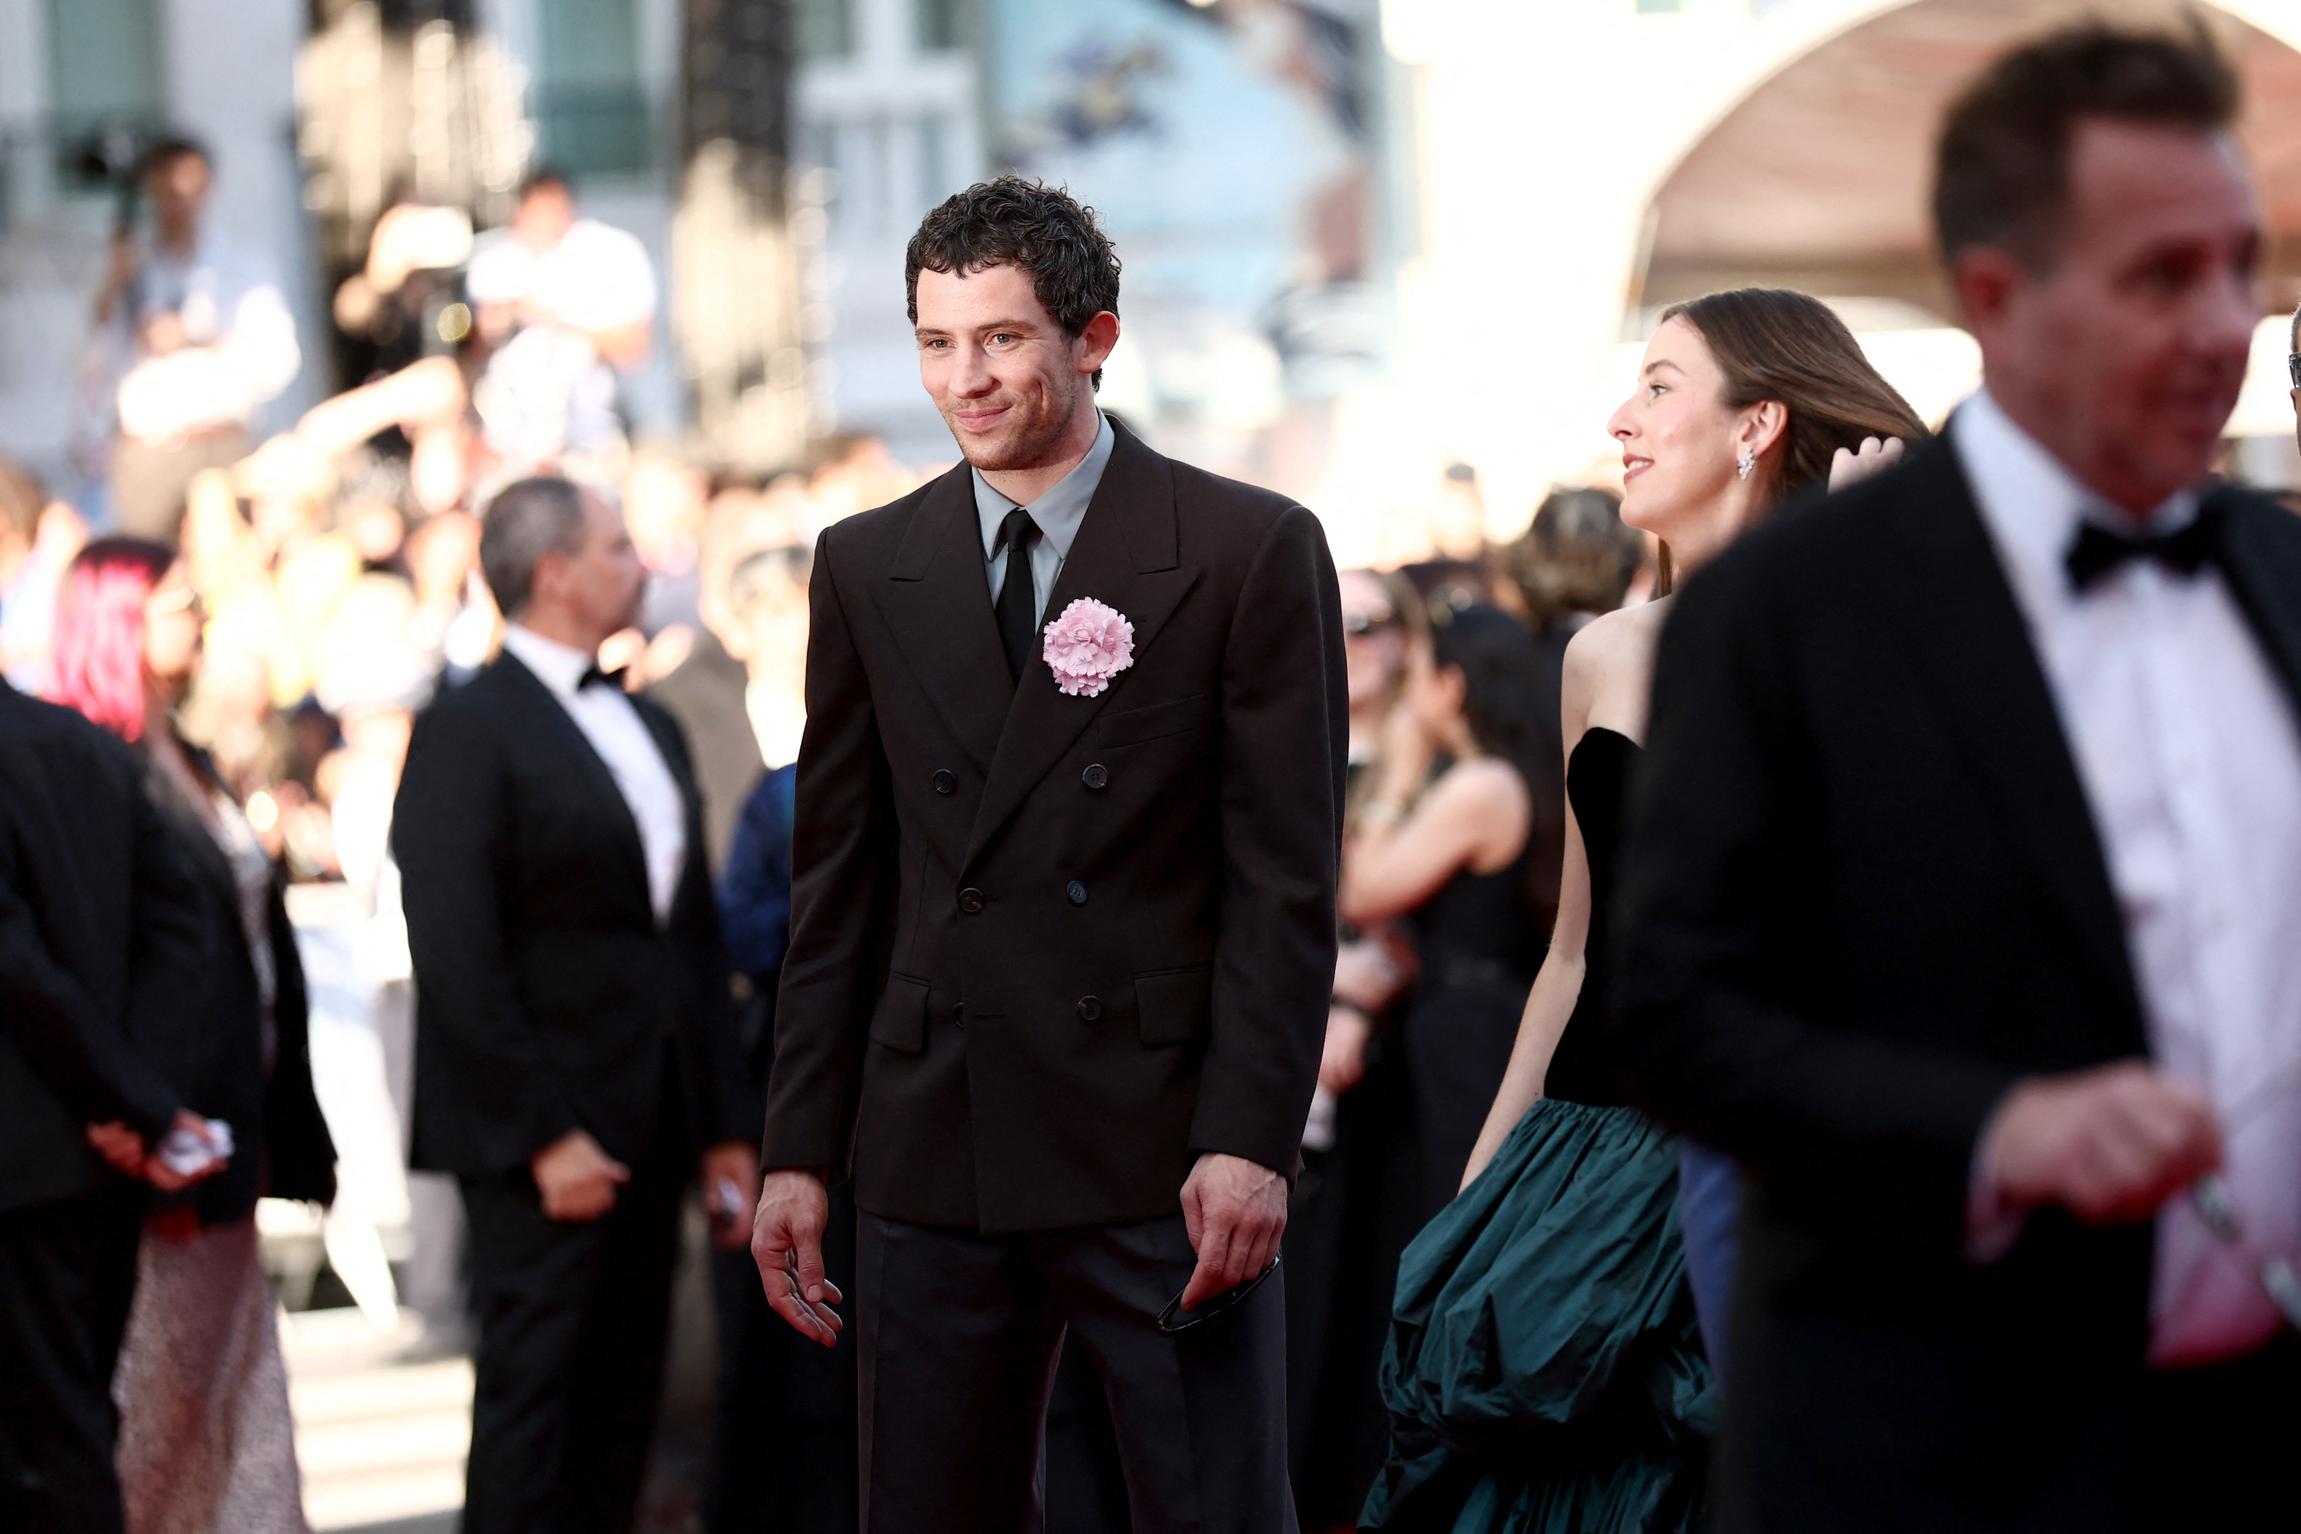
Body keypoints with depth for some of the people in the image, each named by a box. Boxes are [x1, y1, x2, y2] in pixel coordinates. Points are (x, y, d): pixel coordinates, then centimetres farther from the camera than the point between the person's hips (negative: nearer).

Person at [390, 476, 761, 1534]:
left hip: (649, 1129, 8)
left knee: (621, 1416, 8)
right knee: (532, 1405, -7)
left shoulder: (650, 727, 18)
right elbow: (458, 960, -14)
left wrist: (724, 1125, 14)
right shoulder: (466, 730, -7)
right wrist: (542, 1136, -17)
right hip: (543, 1141, -8)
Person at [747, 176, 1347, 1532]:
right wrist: (800, 1153, 7)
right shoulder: (868, 568, 11)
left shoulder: (1251, 552, -2)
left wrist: (1248, 1140, -13)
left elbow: (1286, 878, -5)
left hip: (1161, 1152, -4)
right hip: (938, 1155, 4)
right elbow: (839, 883, 12)